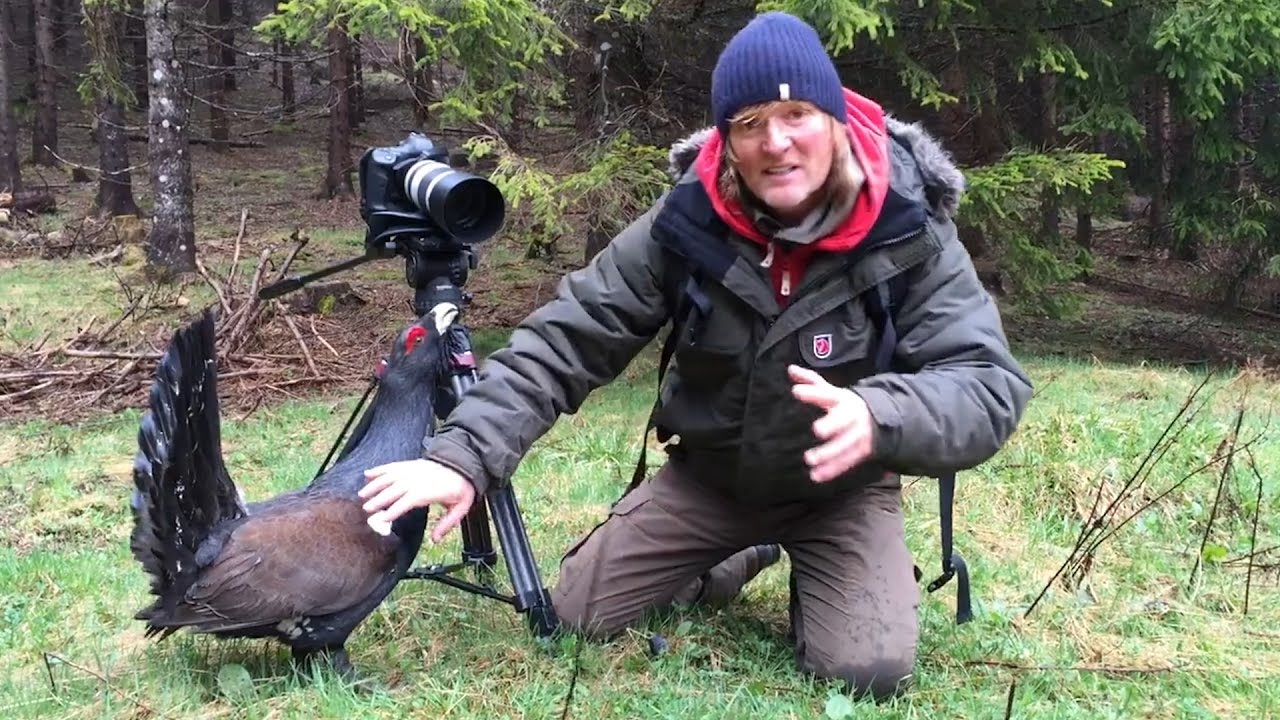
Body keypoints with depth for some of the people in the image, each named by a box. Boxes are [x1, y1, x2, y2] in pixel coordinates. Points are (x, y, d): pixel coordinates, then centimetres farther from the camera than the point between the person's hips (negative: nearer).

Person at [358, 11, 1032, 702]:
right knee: (577, 617, 0)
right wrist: (462, 454, -31)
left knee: (867, 673, -20)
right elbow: (567, 337, -19)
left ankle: (806, 577, 15)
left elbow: (991, 387, -29)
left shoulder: (909, 234, -24)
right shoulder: (686, 223, -20)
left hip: (843, 491, -2)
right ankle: (732, 563, 26)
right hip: (707, 474, 2)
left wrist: (875, 418, -51)